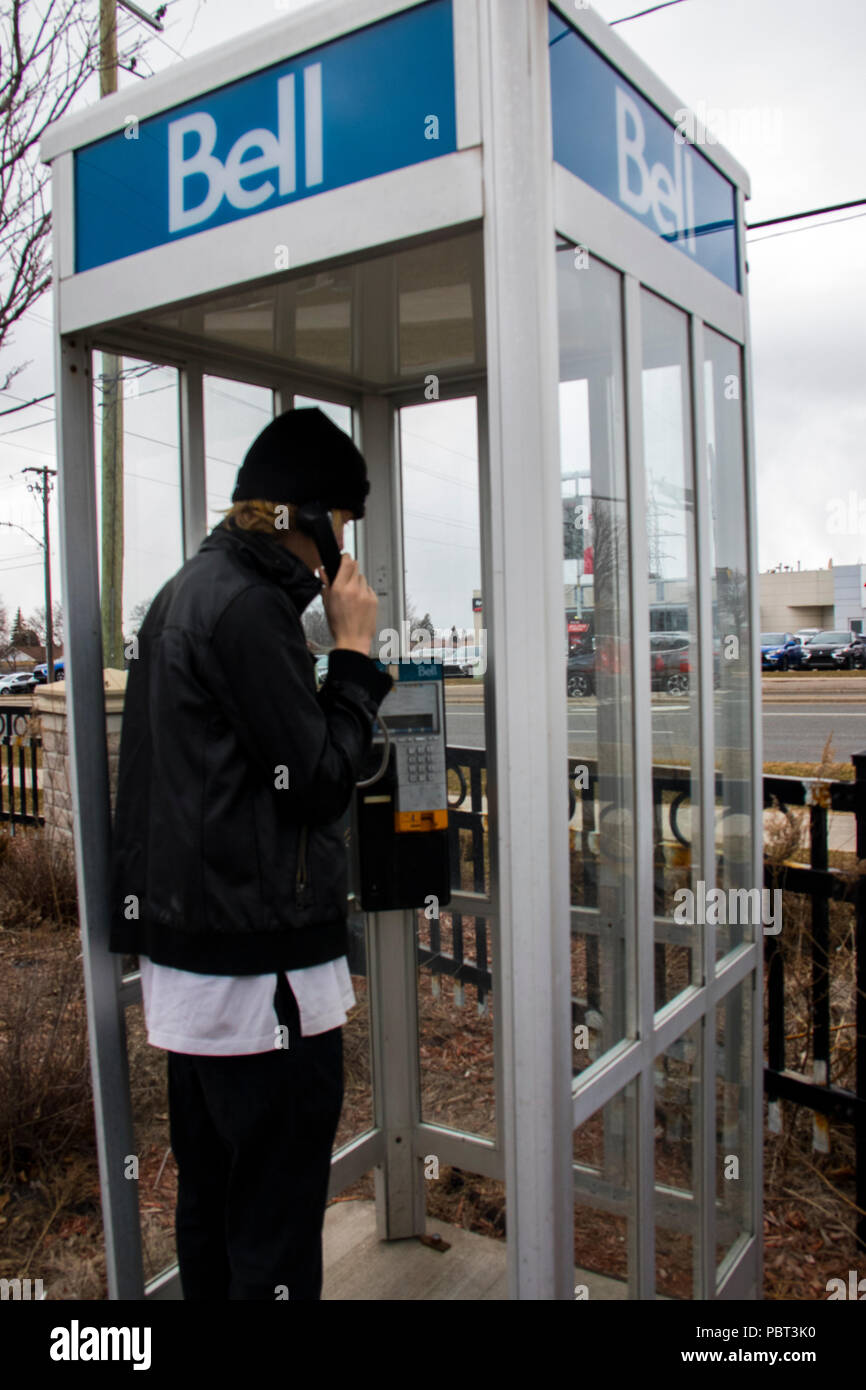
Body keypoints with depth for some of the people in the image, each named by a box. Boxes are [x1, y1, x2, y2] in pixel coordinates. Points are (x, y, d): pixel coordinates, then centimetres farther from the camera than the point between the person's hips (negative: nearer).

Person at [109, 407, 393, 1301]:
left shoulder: (187, 592, 15)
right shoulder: (249, 604, -17)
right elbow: (319, 778, -16)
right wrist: (355, 651, -9)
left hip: (184, 942, 11)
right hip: (259, 962, -10)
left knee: (210, 1195, 23)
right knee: (278, 1220, 3)